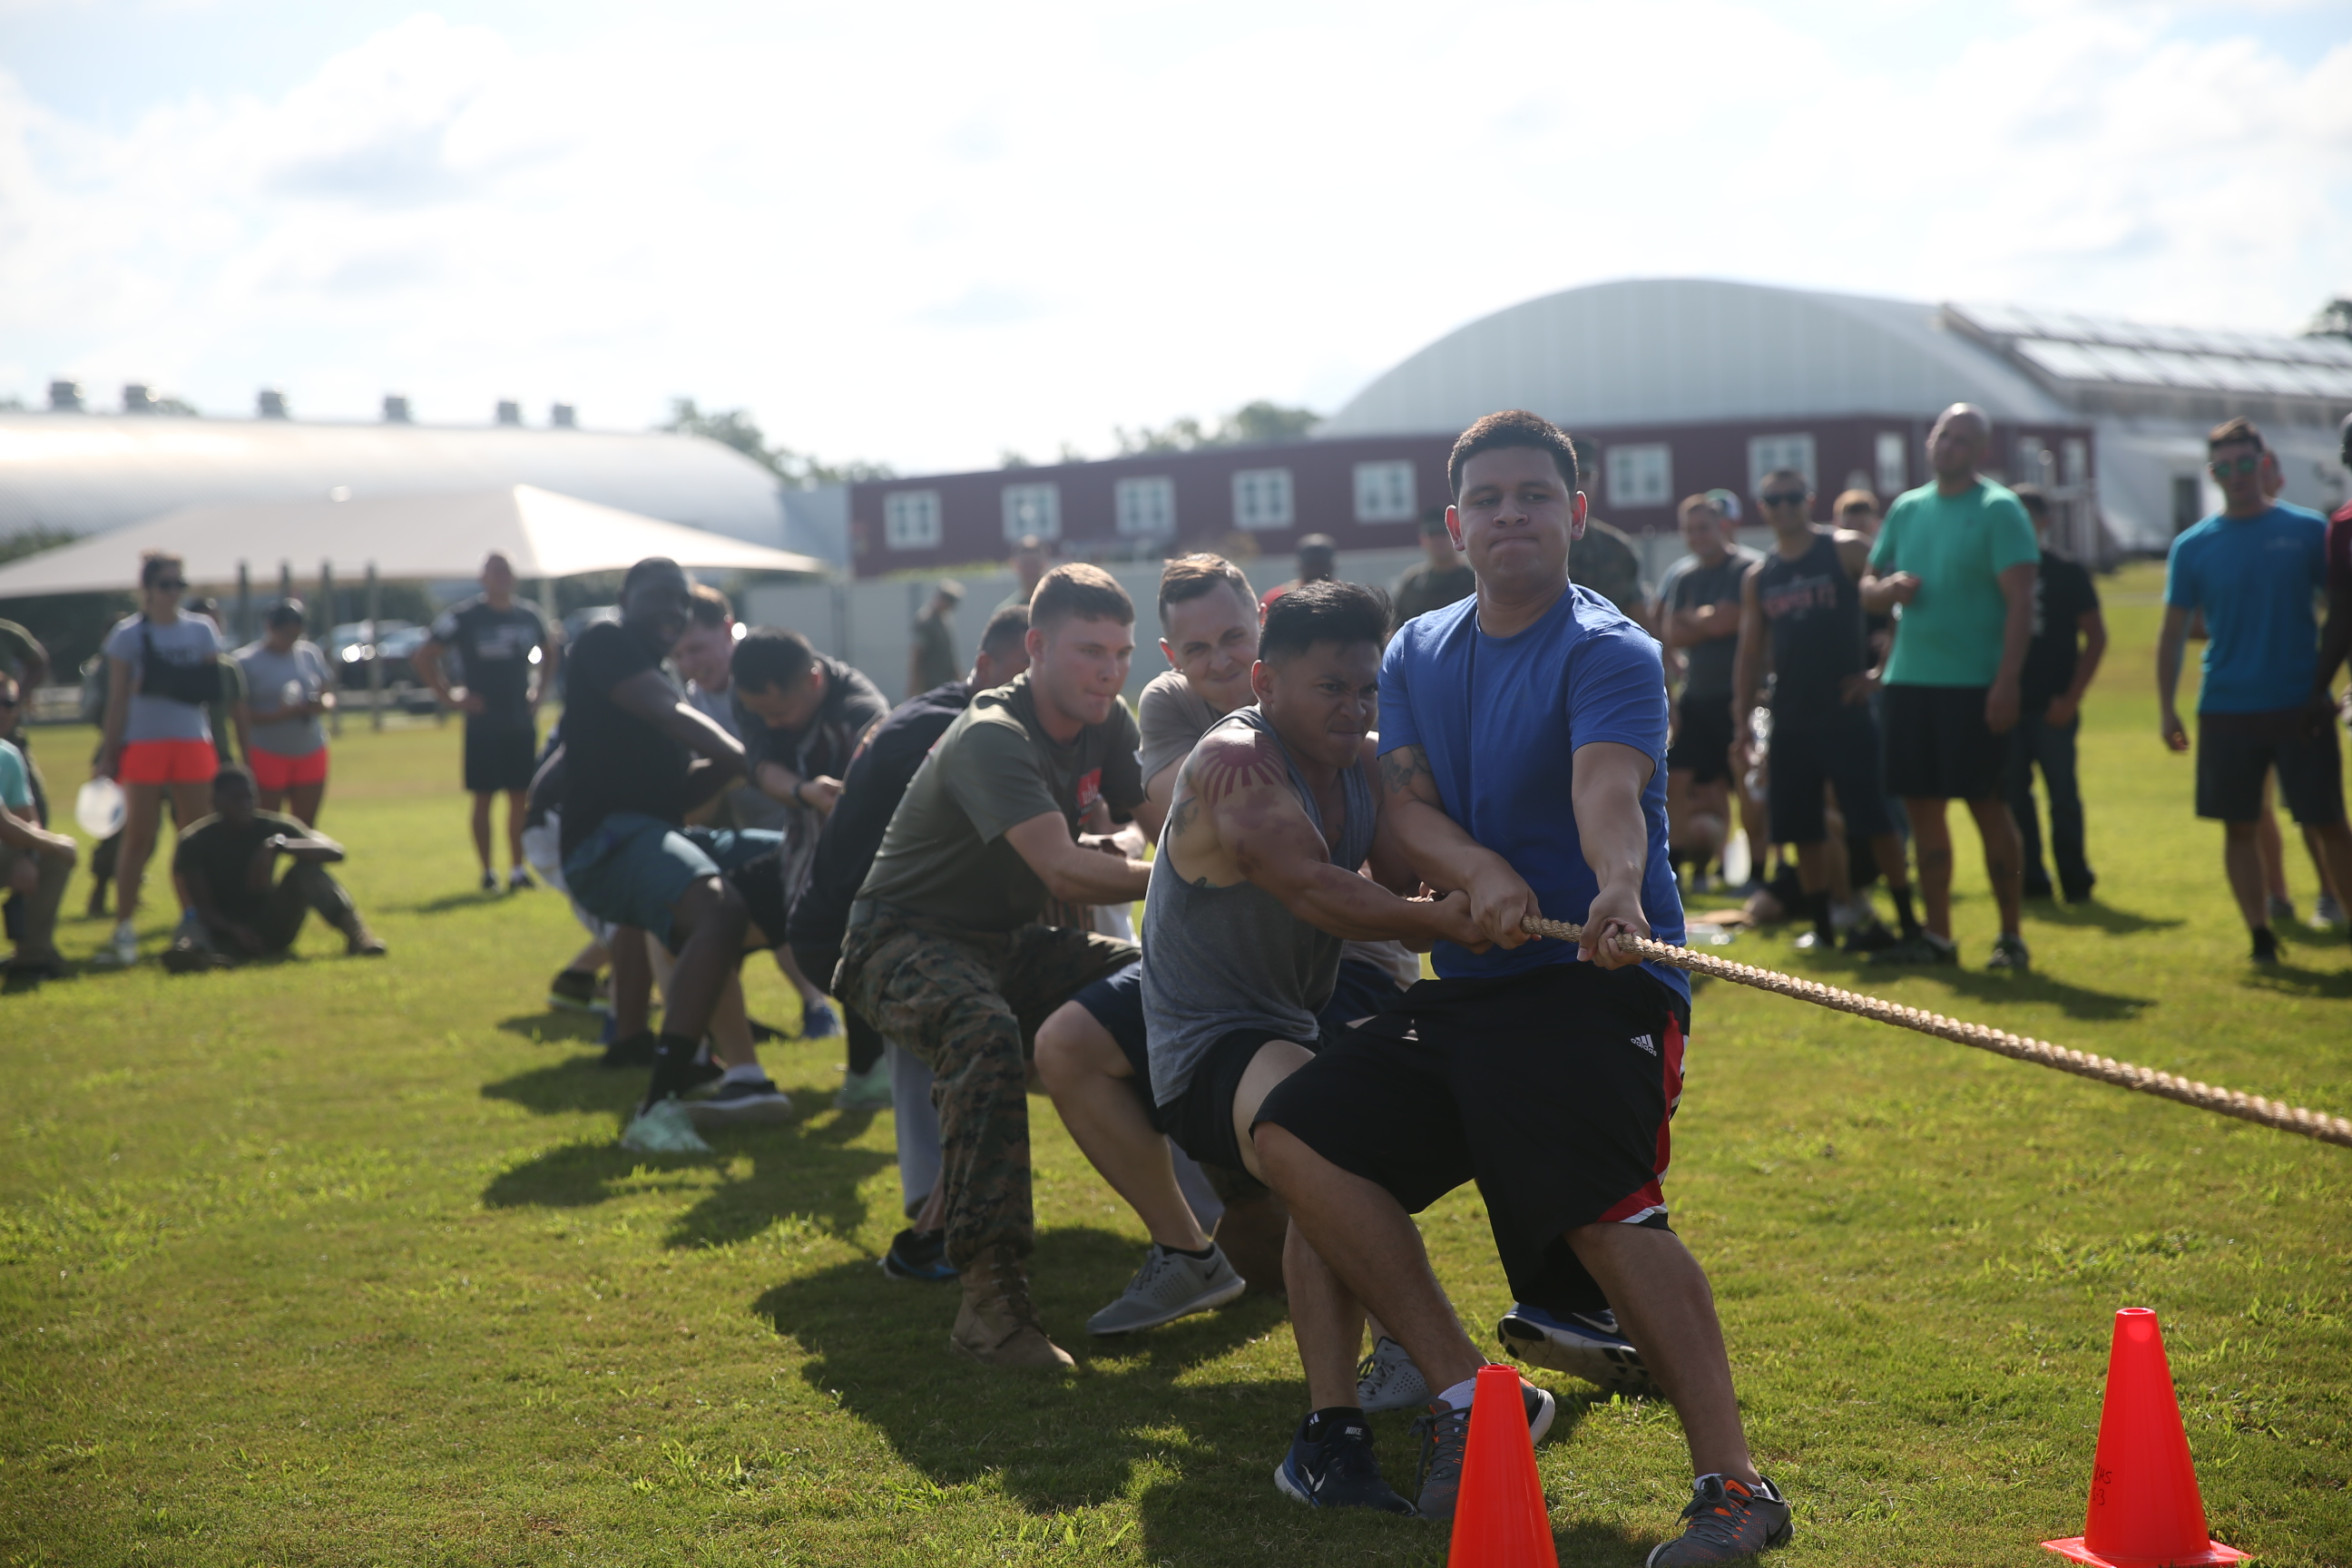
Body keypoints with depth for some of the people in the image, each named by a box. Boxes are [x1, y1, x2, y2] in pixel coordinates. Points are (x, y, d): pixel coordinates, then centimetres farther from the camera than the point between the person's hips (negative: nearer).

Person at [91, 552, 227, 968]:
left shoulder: (201, 631, 9)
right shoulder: (128, 635, 1)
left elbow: (211, 687, 9)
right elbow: (117, 698, 0)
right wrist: (108, 755, -4)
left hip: (193, 743, 3)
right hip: (144, 743, -3)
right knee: (138, 837, -6)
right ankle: (123, 930, -3)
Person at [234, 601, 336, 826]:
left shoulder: (311, 654, 9)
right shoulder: (246, 661, -6)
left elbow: (328, 692, 14)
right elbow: (242, 714, -11)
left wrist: (323, 704, -11)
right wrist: (280, 714, -26)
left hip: (311, 753, 5)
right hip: (267, 754, -5)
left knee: (306, 828, 7)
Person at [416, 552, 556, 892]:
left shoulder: (528, 616, 7)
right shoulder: (464, 617, -7)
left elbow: (548, 653, 25)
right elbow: (423, 657, -4)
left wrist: (539, 692, 13)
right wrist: (450, 696, -7)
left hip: (522, 722, 4)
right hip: (483, 725, -4)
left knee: (520, 798, 5)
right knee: (483, 798, 1)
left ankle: (517, 869, 12)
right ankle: (487, 871, 7)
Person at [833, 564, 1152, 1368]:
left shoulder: (1106, 727, 3)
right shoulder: (991, 739, -24)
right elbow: (1064, 871, -35)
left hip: (1010, 943, 8)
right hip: (905, 942, -8)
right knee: (987, 1033, -39)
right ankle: (989, 1293, -41)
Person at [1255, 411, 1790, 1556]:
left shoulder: (1609, 652, -8)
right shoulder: (1416, 653, 13)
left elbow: (1607, 784, -27)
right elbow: (1403, 802, 1)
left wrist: (1619, 890, -49)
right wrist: (1481, 875, -21)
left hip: (1600, 982, -7)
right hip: (1466, 984, 7)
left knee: (1606, 1215, -26)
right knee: (1295, 1136, -3)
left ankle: (1731, 1484, -20)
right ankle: (1463, 1396, 4)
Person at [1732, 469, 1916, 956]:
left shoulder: (1845, 550, -3)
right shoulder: (1758, 577, 11)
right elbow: (1750, 652, 14)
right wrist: (1743, 719, 6)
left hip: (1846, 713, -5)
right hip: (1791, 720, 5)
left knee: (1875, 822, -6)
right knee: (1803, 829, 6)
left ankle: (1909, 925, 0)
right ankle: (1822, 928, 15)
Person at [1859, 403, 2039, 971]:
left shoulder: (1999, 510, -6)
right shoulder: (1906, 508, 13)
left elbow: (2020, 600, -12)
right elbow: (1867, 588, 18)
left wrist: (2006, 683, -20)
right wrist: (1888, 588, -6)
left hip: (1974, 685, -6)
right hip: (1909, 679, 6)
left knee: (1987, 804, -3)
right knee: (1922, 806, 8)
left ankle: (2012, 935, 5)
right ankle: (1937, 935, 17)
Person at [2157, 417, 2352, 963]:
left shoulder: (2308, 531, 1)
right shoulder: (2193, 546, 3)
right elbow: (2173, 632, 6)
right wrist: (2166, 708, 0)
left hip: (2300, 707, -1)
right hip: (2225, 709, 1)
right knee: (2238, 826, 6)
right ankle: (2260, 934, 15)